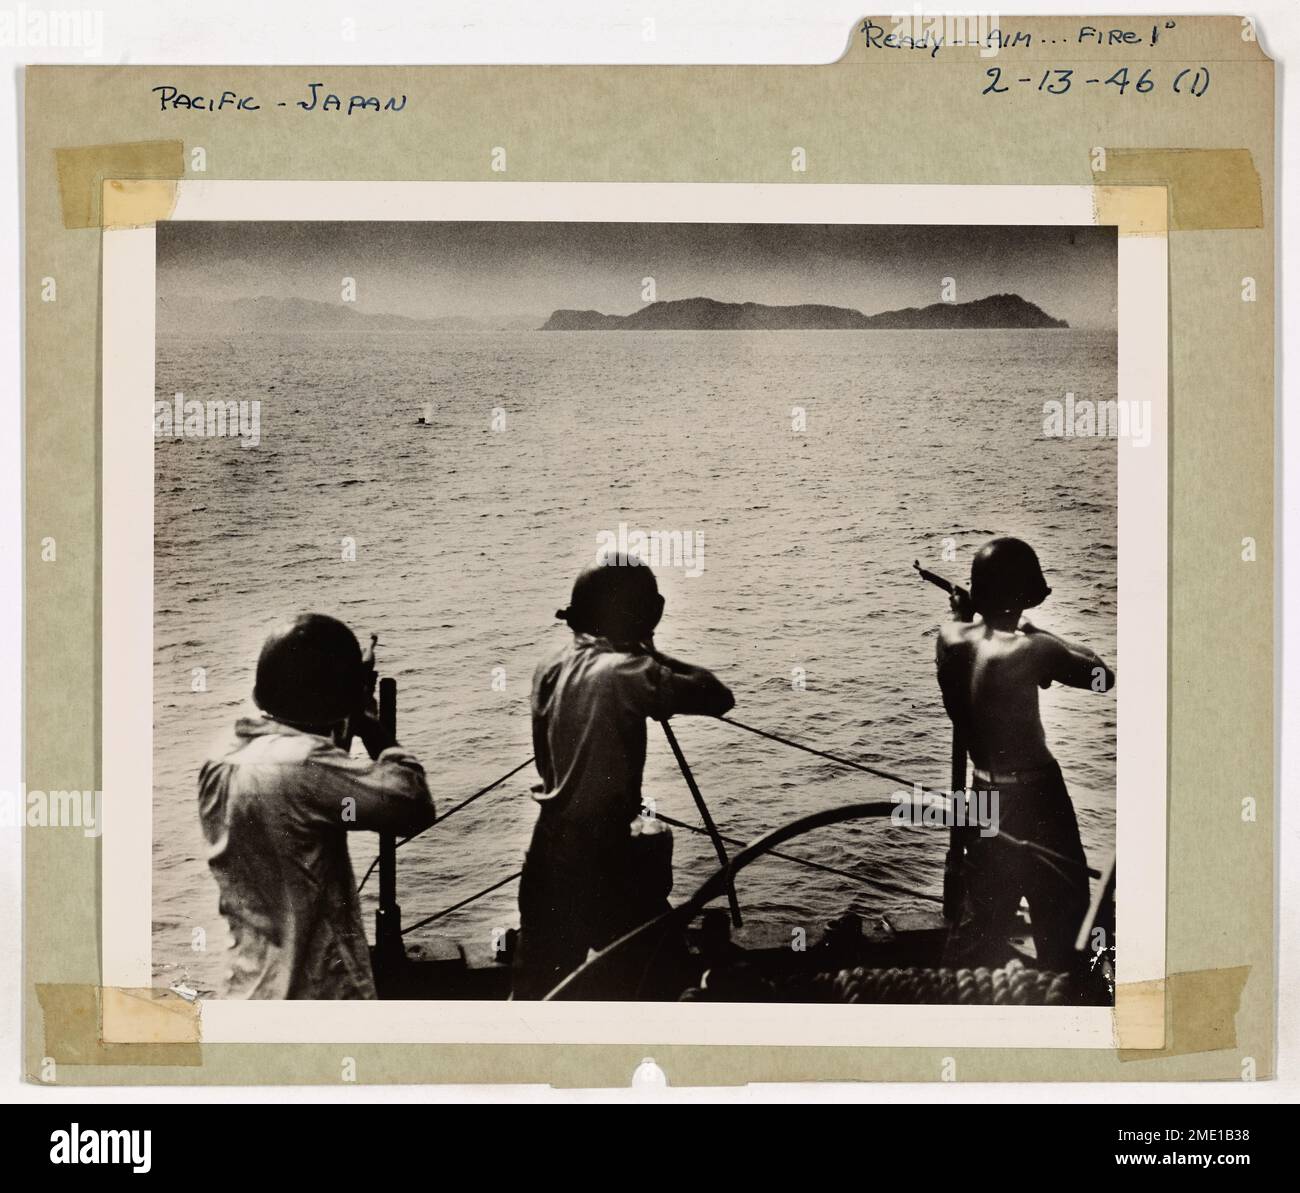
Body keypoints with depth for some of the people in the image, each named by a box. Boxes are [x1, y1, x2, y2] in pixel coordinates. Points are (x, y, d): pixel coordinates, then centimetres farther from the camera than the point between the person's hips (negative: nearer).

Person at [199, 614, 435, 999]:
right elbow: (412, 804, -23)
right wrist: (375, 730, -8)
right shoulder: (302, 764, -22)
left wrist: (337, 741, 10)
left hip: (252, 998, 9)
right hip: (316, 1000, -8)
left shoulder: (222, 762, 4)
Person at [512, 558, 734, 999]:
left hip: (550, 846, 7)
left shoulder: (551, 666, 5)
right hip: (600, 851, -7)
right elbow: (718, 697, -12)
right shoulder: (628, 672, -17)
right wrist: (655, 655, -3)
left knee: (539, 975, 15)